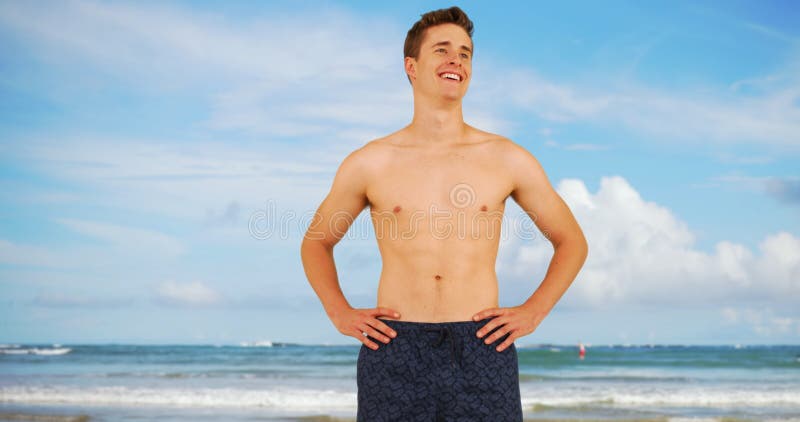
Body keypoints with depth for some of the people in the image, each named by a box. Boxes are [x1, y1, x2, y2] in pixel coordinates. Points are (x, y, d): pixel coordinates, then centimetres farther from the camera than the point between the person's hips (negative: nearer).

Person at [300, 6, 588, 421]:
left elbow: (572, 242, 15)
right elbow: (316, 242, 19)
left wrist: (533, 312, 2)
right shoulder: (368, 163, 4)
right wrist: (339, 313, 4)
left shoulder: (508, 159, 5)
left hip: (481, 351, 0)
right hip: (394, 352, 0)